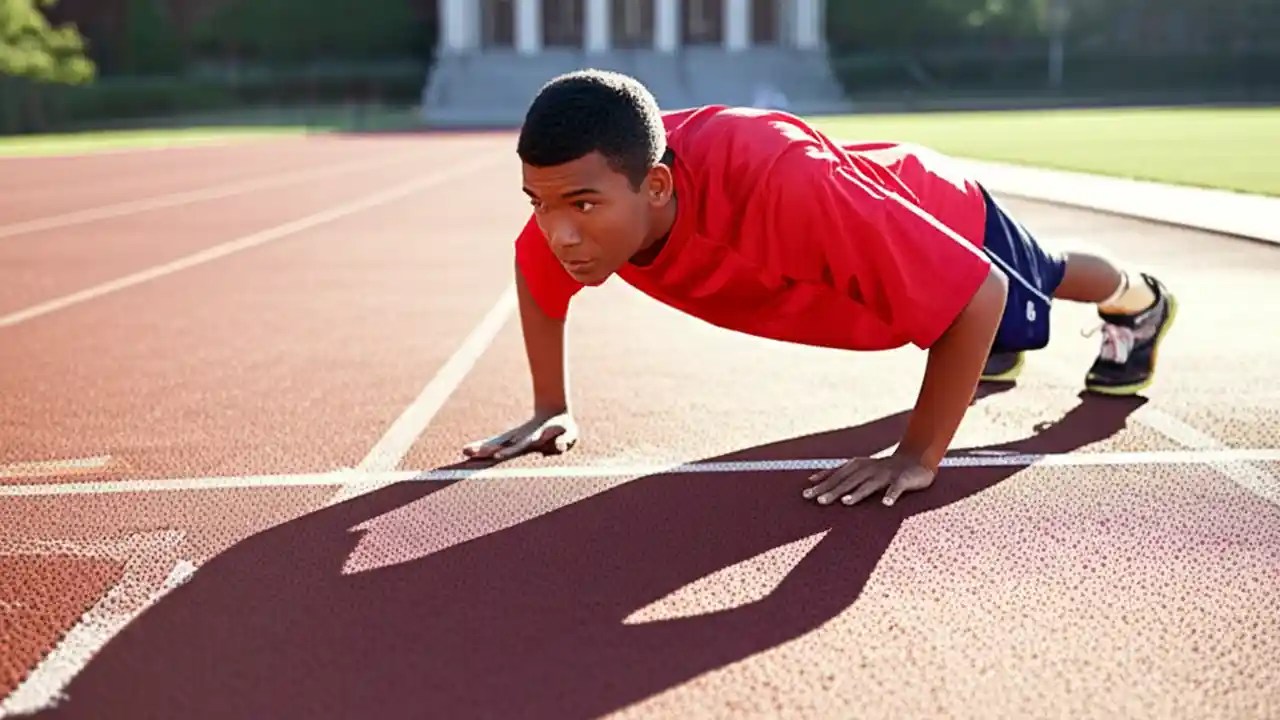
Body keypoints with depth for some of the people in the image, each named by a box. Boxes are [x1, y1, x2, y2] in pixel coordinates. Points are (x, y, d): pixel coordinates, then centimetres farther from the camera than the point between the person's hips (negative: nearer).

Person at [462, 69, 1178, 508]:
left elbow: (978, 292, -46)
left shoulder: (780, 186, -53)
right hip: (861, 226, 4)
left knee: (1043, 279, 32)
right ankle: (992, 350, 73)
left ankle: (1143, 303, 66)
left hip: (940, 213, -3)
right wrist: (552, 409, -13)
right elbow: (537, 276, -8)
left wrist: (919, 457, -43)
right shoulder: (592, 182, -34)